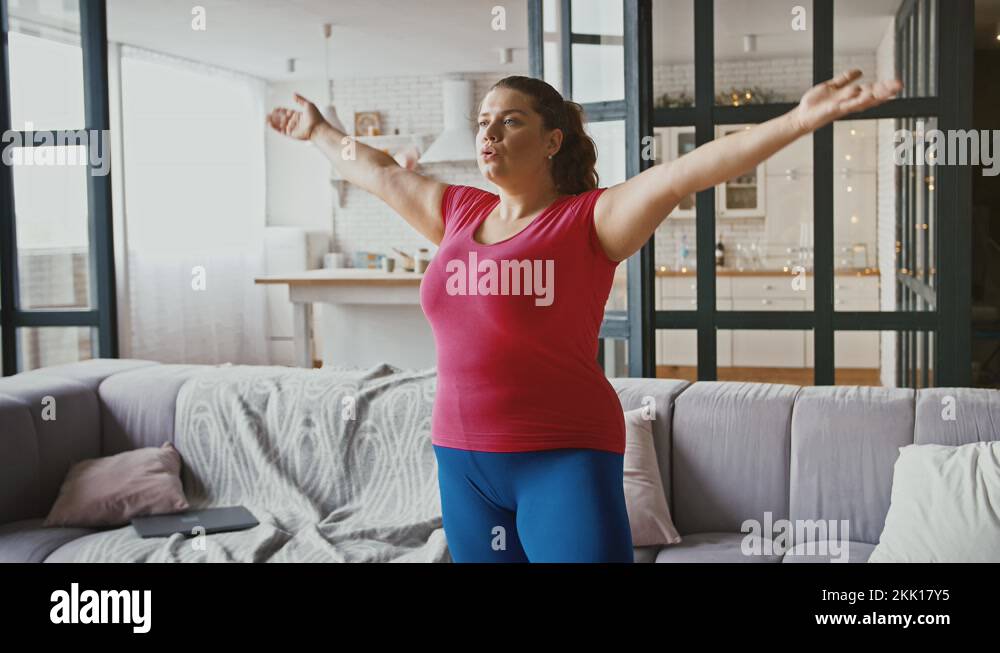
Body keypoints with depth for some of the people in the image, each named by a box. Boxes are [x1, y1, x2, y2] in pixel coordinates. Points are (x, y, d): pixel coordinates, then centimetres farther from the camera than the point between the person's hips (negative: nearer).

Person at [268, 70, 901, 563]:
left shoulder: (592, 219, -5)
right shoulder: (458, 213, 11)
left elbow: (686, 171, -18)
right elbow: (377, 171, 27)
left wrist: (800, 119, -27)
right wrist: (319, 131, 41)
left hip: (563, 460, -5)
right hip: (463, 461, 6)